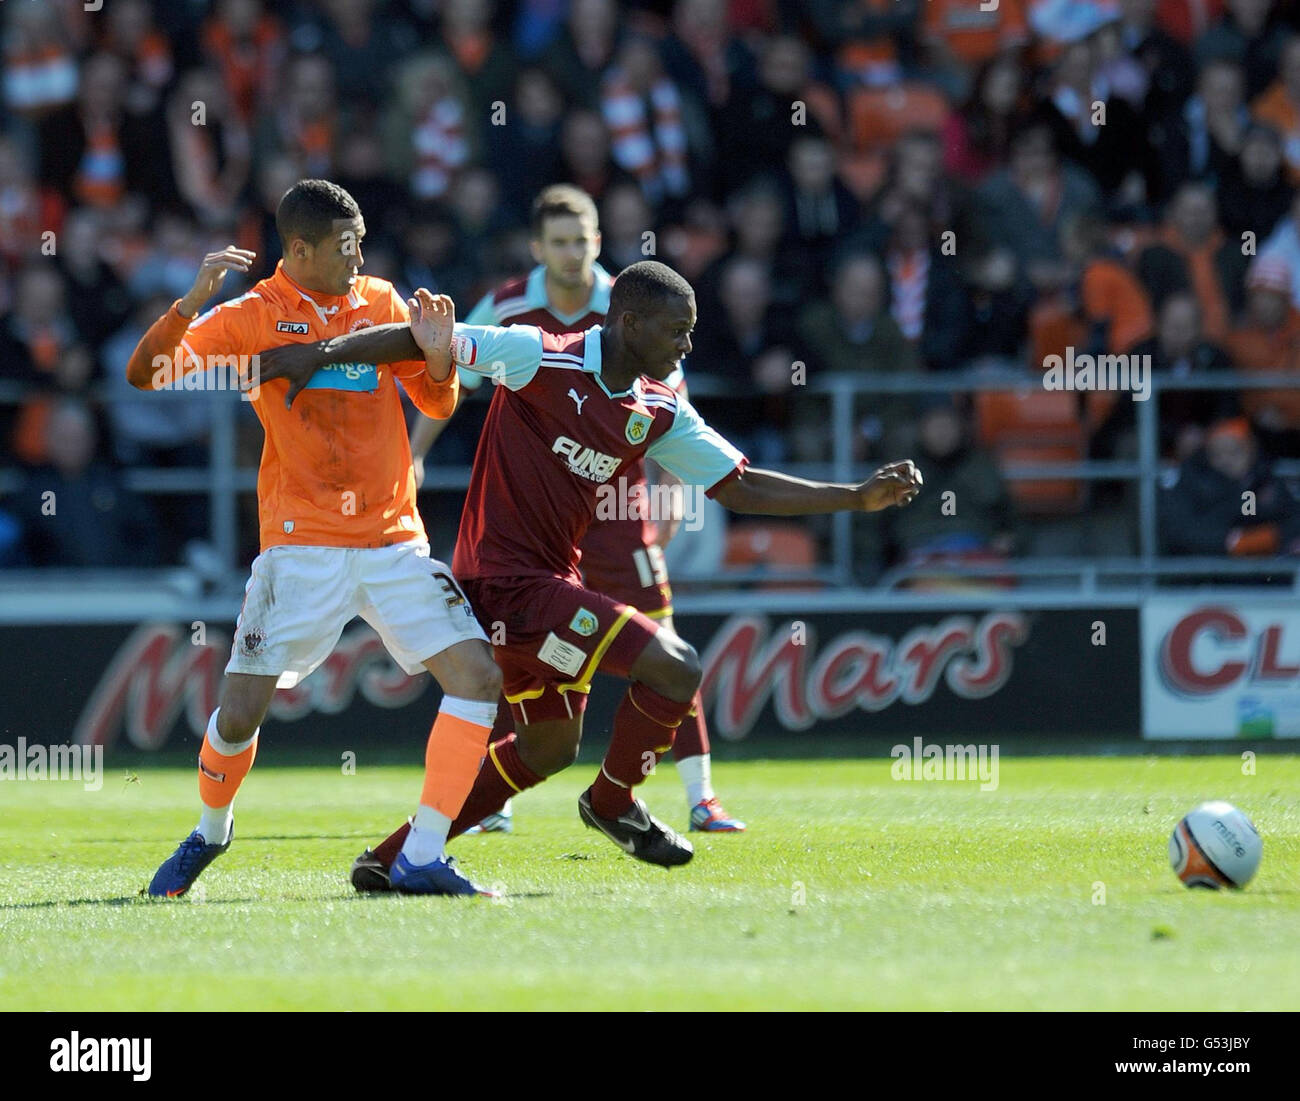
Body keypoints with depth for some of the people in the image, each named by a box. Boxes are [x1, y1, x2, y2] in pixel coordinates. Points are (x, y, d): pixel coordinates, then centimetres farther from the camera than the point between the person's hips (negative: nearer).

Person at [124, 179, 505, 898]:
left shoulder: (380, 302, 10)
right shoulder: (255, 317, -1)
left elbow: (437, 404, 17)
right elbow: (146, 373, -8)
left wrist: (437, 354, -4)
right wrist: (194, 301, -23)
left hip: (394, 542, 3)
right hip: (302, 545, -3)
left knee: (477, 677, -12)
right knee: (241, 709, -7)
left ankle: (421, 859, -9)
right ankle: (210, 831, 24)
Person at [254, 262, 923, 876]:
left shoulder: (660, 411, 8)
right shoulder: (540, 359, -14)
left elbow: (739, 488, 13)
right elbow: (428, 340, -13)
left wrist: (857, 497, 7)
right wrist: (323, 352, -21)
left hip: (548, 580, 9)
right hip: (509, 578, -9)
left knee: (549, 748, 18)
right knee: (675, 669, -15)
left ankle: (397, 855, 23)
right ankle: (613, 801, 9)